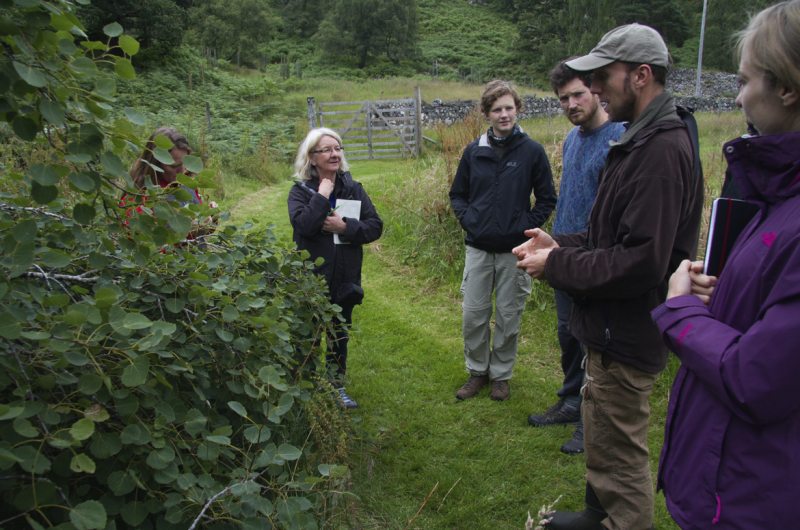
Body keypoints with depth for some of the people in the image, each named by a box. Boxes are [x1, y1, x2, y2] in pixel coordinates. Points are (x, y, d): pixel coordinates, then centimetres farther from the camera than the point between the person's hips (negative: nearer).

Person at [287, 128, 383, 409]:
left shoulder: (353, 188, 4)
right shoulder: (301, 191, -5)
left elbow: (375, 226, -4)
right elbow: (303, 224, -23)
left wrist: (344, 226, -17)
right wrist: (322, 195, -18)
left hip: (345, 278, 3)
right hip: (311, 278, -3)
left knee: (340, 335, 17)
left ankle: (337, 386, 34)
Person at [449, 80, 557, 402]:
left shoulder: (532, 151, -2)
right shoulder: (474, 151, 5)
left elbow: (547, 199, 4)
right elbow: (457, 194, 15)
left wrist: (527, 226, -8)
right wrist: (467, 219, -1)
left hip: (515, 250, -2)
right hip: (478, 248, 2)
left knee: (508, 317, 9)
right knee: (473, 314, 7)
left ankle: (501, 374, 27)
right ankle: (477, 370, 27)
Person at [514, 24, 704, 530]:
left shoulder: (662, 151, -23)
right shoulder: (642, 141, 12)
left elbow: (640, 263, -29)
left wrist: (557, 266, -18)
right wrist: (560, 245, 4)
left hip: (627, 337, -11)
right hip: (612, 331, 11)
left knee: (620, 454, 6)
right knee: (602, 435, 26)